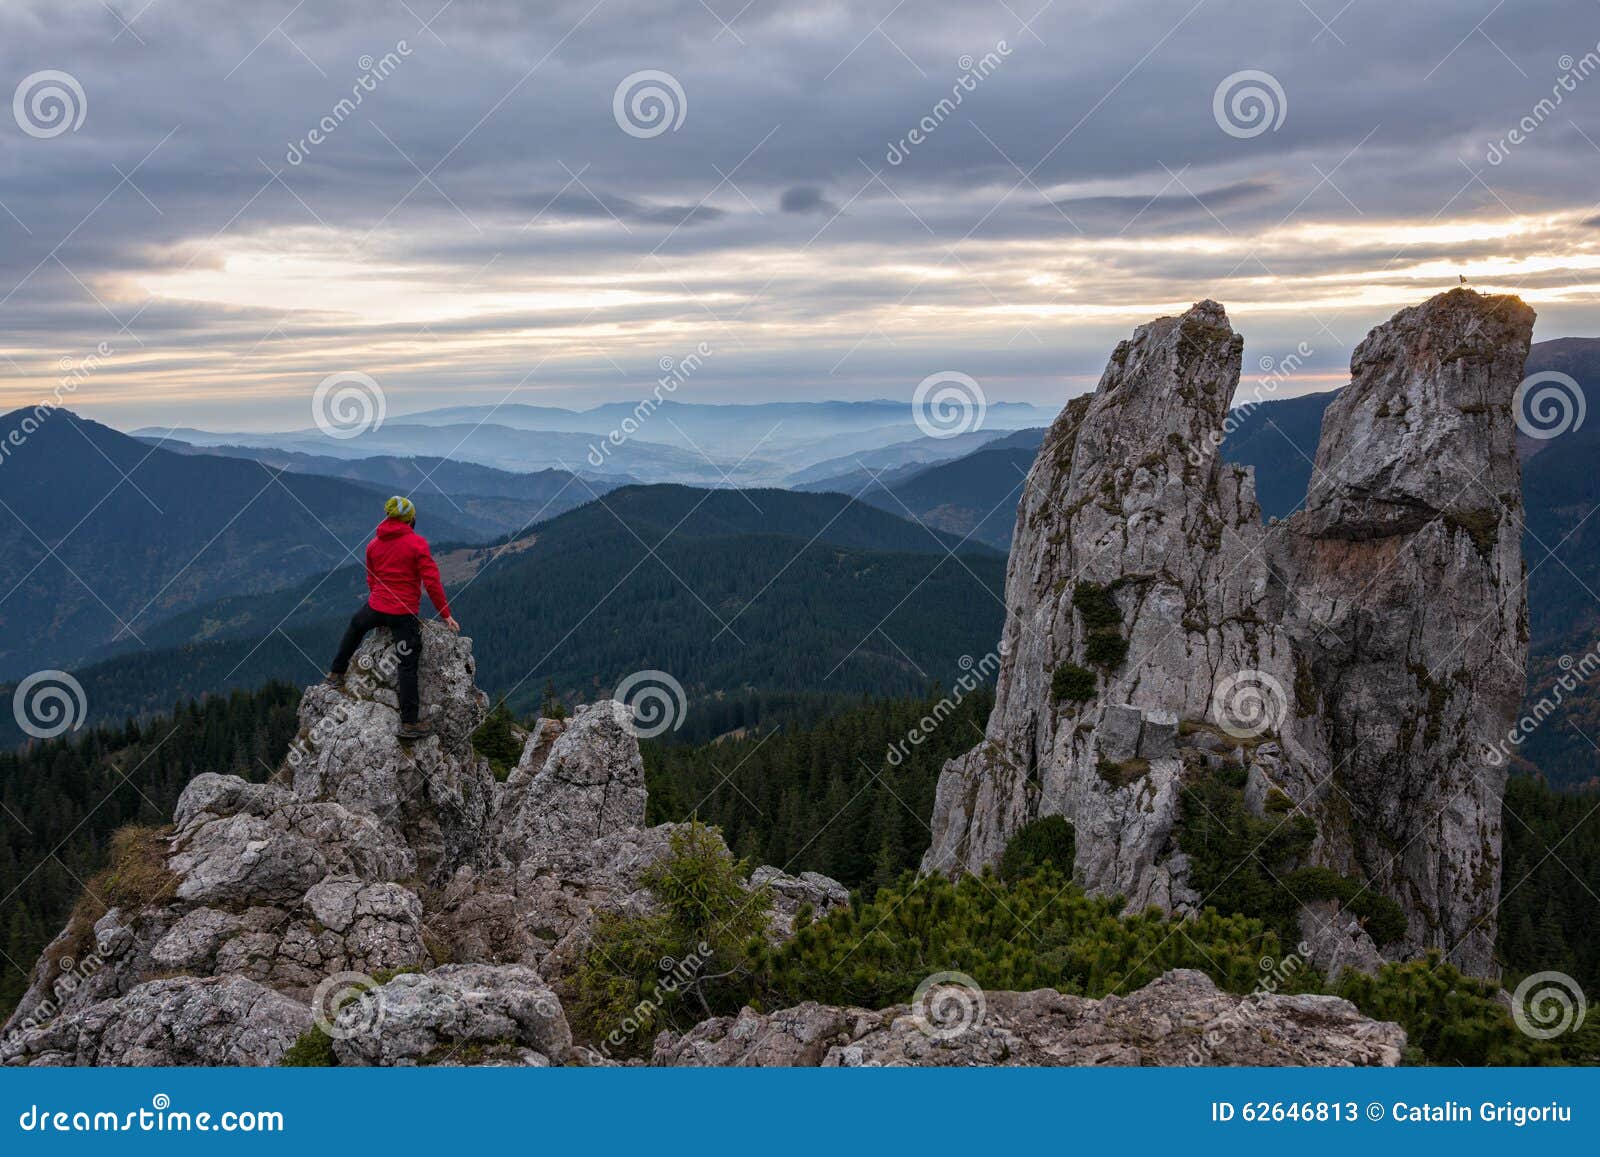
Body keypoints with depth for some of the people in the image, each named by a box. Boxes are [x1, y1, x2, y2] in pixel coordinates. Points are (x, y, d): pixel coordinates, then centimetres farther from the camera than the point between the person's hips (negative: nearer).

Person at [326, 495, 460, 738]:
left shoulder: (374, 544, 5)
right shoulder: (417, 543, -11)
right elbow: (431, 581, -14)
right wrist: (445, 614, -8)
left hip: (376, 608, 5)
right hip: (405, 614, -5)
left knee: (356, 625, 37)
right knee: (408, 665, 0)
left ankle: (336, 673, 44)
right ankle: (409, 722, -2)